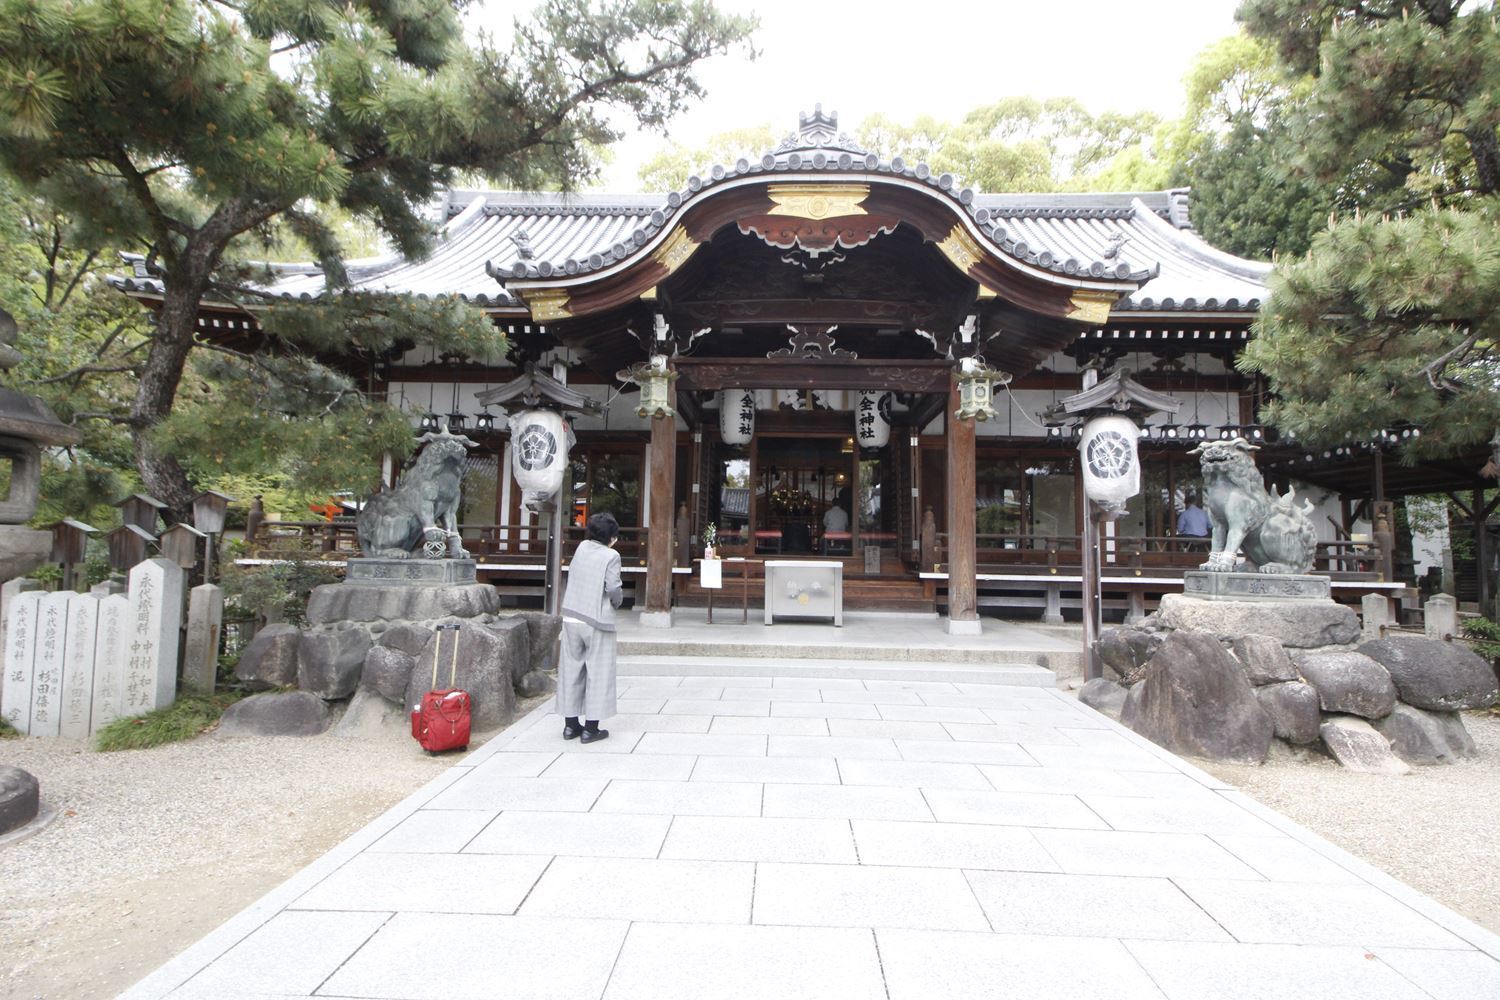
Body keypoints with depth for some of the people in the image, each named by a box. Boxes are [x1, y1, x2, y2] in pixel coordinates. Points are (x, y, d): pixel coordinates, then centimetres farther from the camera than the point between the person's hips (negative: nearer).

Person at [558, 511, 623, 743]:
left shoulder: (582, 547, 6)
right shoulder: (611, 556, -11)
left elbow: (571, 573, 13)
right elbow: (613, 588, -15)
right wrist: (617, 601, 4)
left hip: (571, 617, 6)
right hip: (597, 620, -6)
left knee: (572, 668, 12)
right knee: (597, 672, 3)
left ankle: (570, 724, 20)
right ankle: (591, 727, 6)